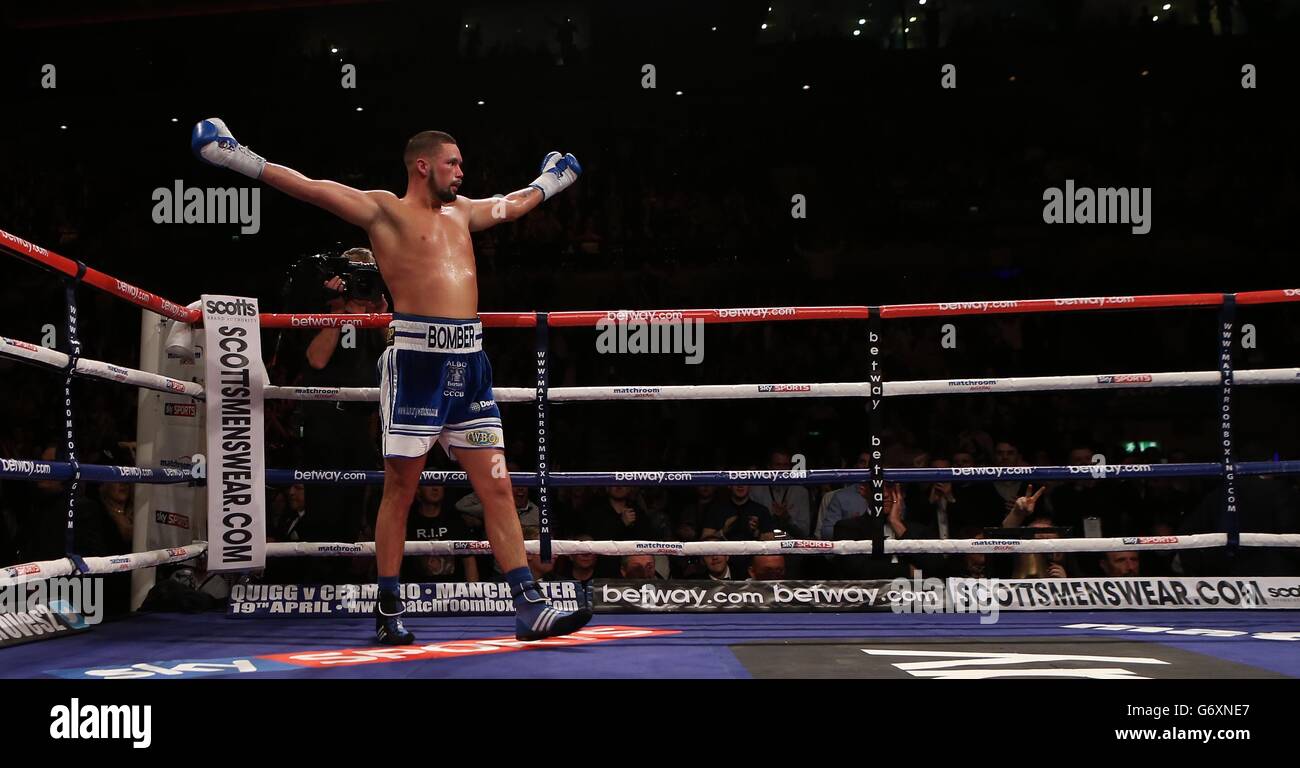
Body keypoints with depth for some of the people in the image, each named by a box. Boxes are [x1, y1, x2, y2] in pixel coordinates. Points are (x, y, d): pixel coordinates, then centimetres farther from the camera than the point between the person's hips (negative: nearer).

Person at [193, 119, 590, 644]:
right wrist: (239, 158, -11)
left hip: (469, 365, 6)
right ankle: (388, 613, 10)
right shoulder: (385, 210, 2)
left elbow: (514, 203, 41)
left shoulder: (461, 212, 22)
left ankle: (530, 609, 2)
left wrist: (551, 180, 55)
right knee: (399, 491, 1)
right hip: (416, 361, -6)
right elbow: (310, 188, -5)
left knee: (498, 488, 2)